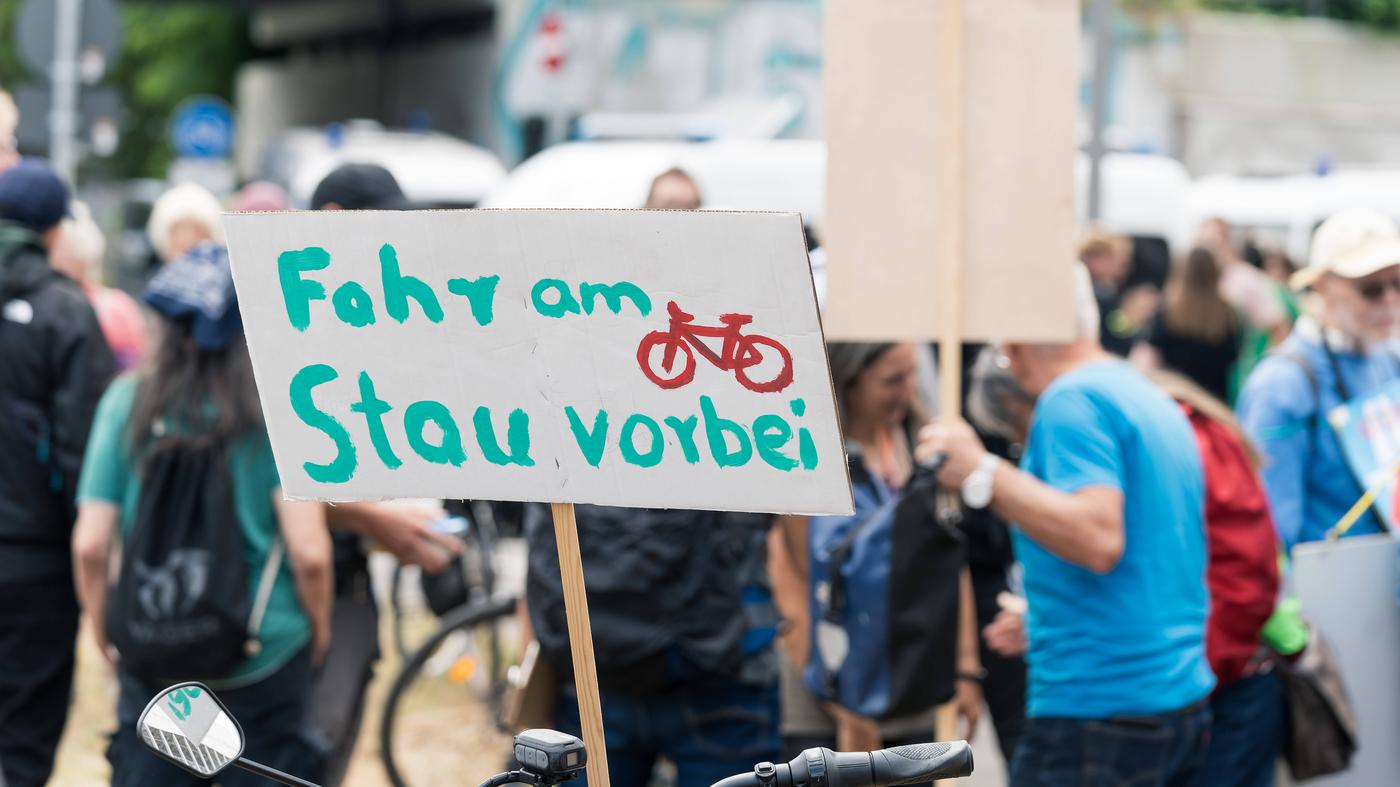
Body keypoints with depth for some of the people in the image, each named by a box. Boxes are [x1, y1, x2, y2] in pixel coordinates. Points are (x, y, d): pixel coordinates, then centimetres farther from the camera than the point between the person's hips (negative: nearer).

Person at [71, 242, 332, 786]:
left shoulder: (128, 400, -3)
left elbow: (89, 546, -5)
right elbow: (309, 551, -14)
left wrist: (103, 634, 11)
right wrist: (319, 625, 4)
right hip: (265, 661, -2)